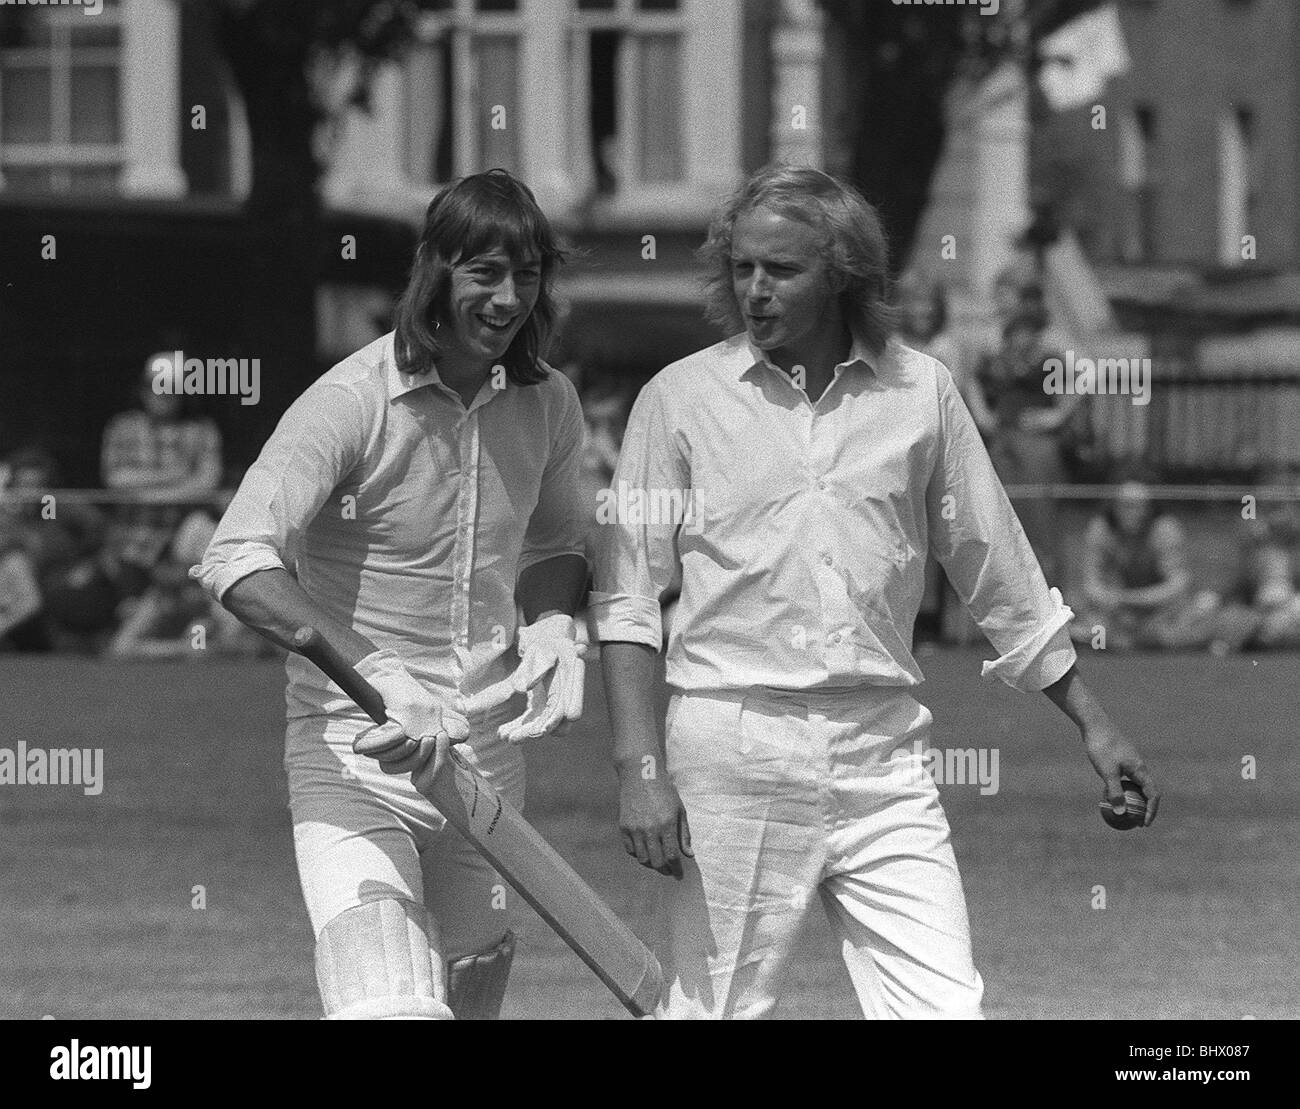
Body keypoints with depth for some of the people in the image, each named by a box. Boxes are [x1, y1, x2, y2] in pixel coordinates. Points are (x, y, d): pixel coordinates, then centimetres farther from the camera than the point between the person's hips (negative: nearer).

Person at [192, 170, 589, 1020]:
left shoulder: (548, 404, 5)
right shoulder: (354, 403, -15)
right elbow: (236, 563, -24)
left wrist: (553, 623, -1)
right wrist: (376, 672, -36)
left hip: (489, 750, 6)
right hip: (357, 758, -6)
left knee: (473, 995, 12)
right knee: (393, 1007, -22)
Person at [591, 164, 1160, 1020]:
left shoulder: (920, 391, 9)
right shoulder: (681, 398, 2)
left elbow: (998, 575, 17)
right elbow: (627, 596, 0)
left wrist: (1093, 722, 18)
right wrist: (640, 767, -10)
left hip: (882, 755, 2)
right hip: (731, 748, -2)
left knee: (946, 1006, -7)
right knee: (718, 1009, 0)